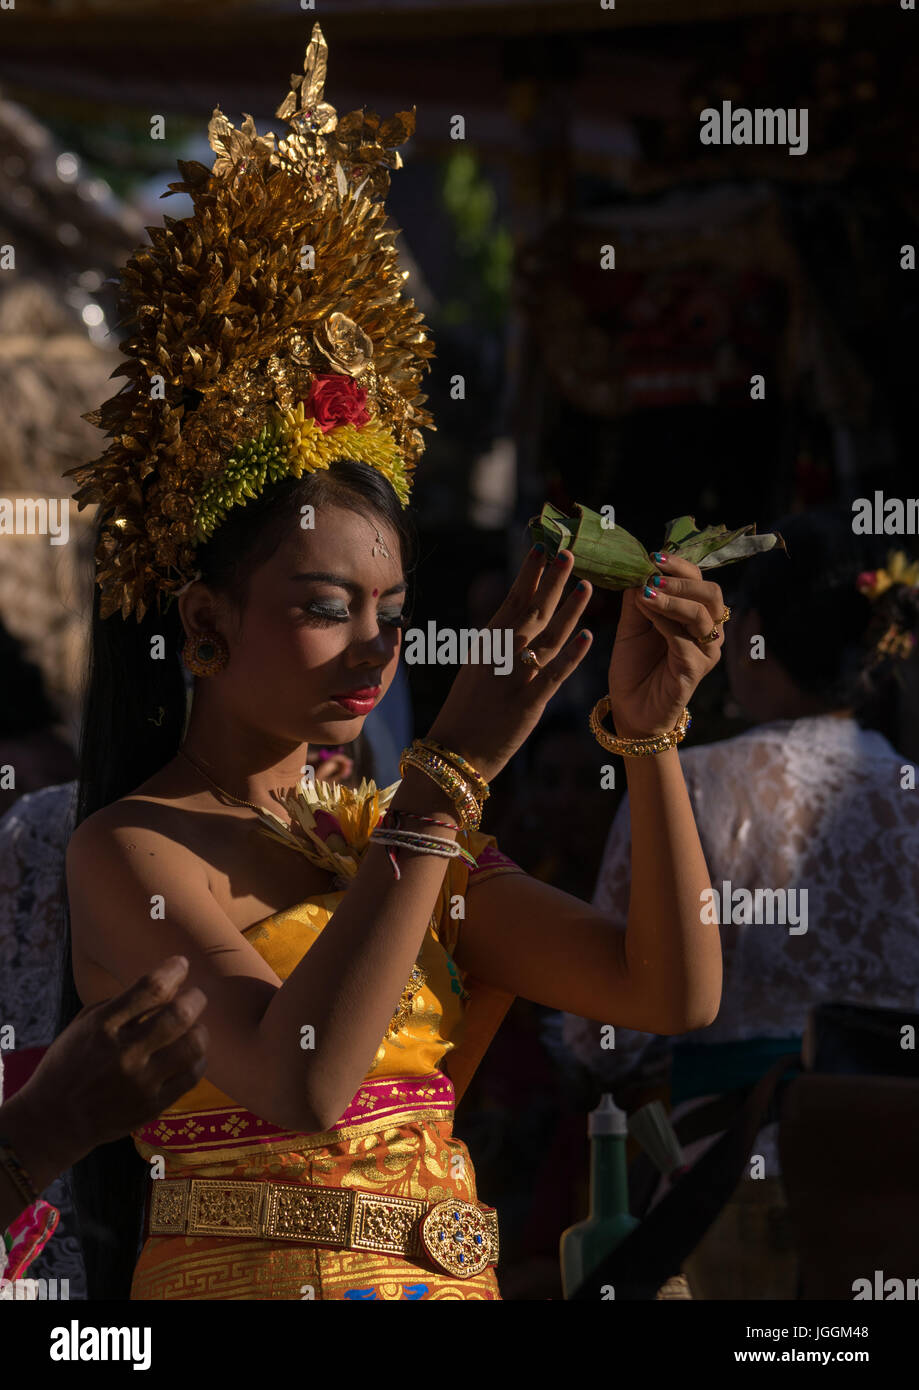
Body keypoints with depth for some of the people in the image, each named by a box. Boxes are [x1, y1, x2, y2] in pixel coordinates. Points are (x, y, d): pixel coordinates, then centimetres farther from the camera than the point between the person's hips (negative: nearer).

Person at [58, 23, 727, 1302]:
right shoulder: (132, 849, -4)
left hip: (456, 1285, 5)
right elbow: (301, 1079, -20)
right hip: (243, 1283, -5)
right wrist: (453, 772, -16)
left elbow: (675, 994, 8)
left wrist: (649, 730, -4)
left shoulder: (383, 839, 13)